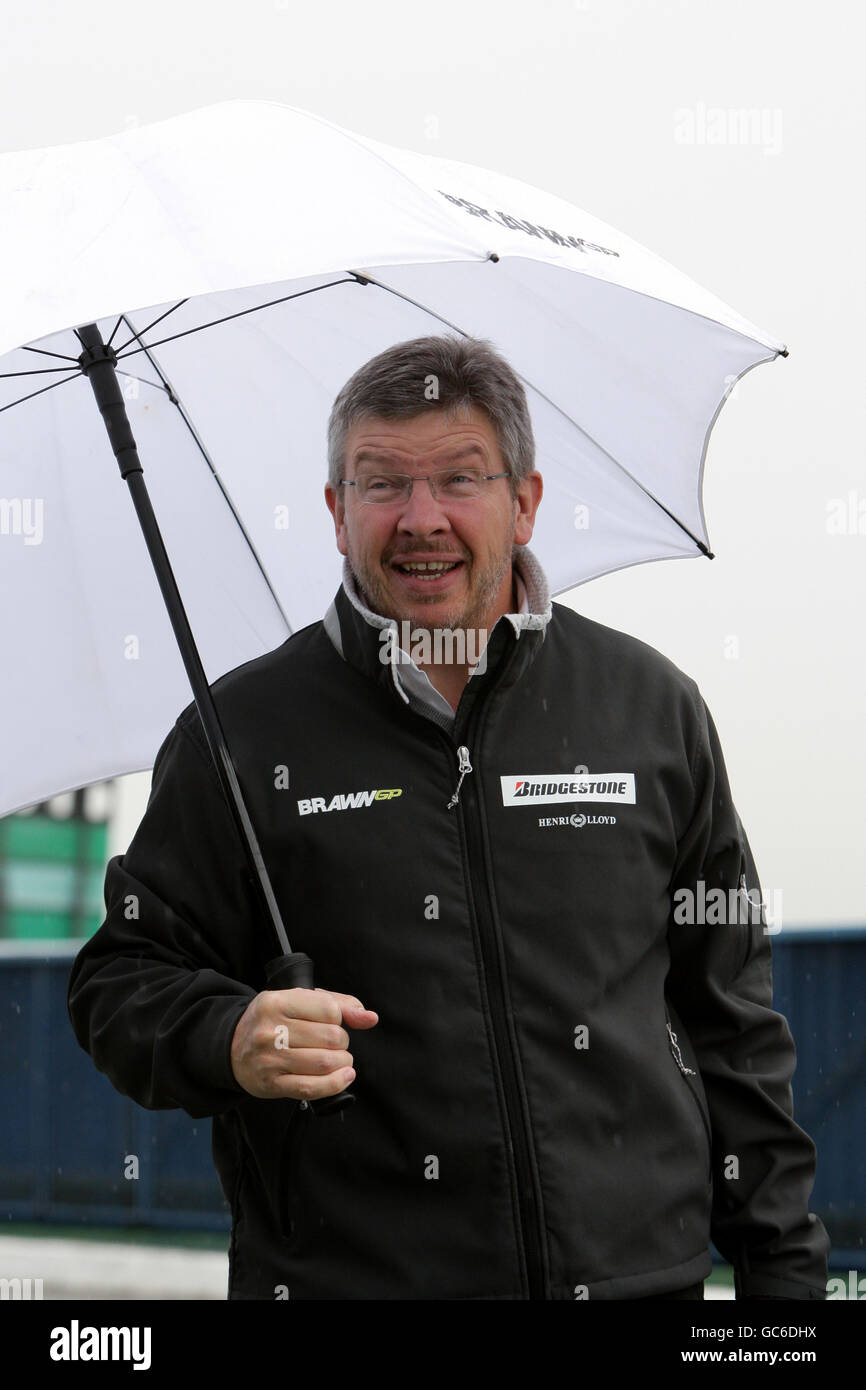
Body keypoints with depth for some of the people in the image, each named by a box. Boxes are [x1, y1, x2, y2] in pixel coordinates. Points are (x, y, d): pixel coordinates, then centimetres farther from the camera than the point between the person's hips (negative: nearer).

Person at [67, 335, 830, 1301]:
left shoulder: (651, 706, 6)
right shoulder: (244, 731, 0)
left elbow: (729, 1014, 11)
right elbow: (121, 984, 2)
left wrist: (784, 1268, 8)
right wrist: (228, 1041, -20)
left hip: (641, 1269, 2)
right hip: (345, 1277, -1)